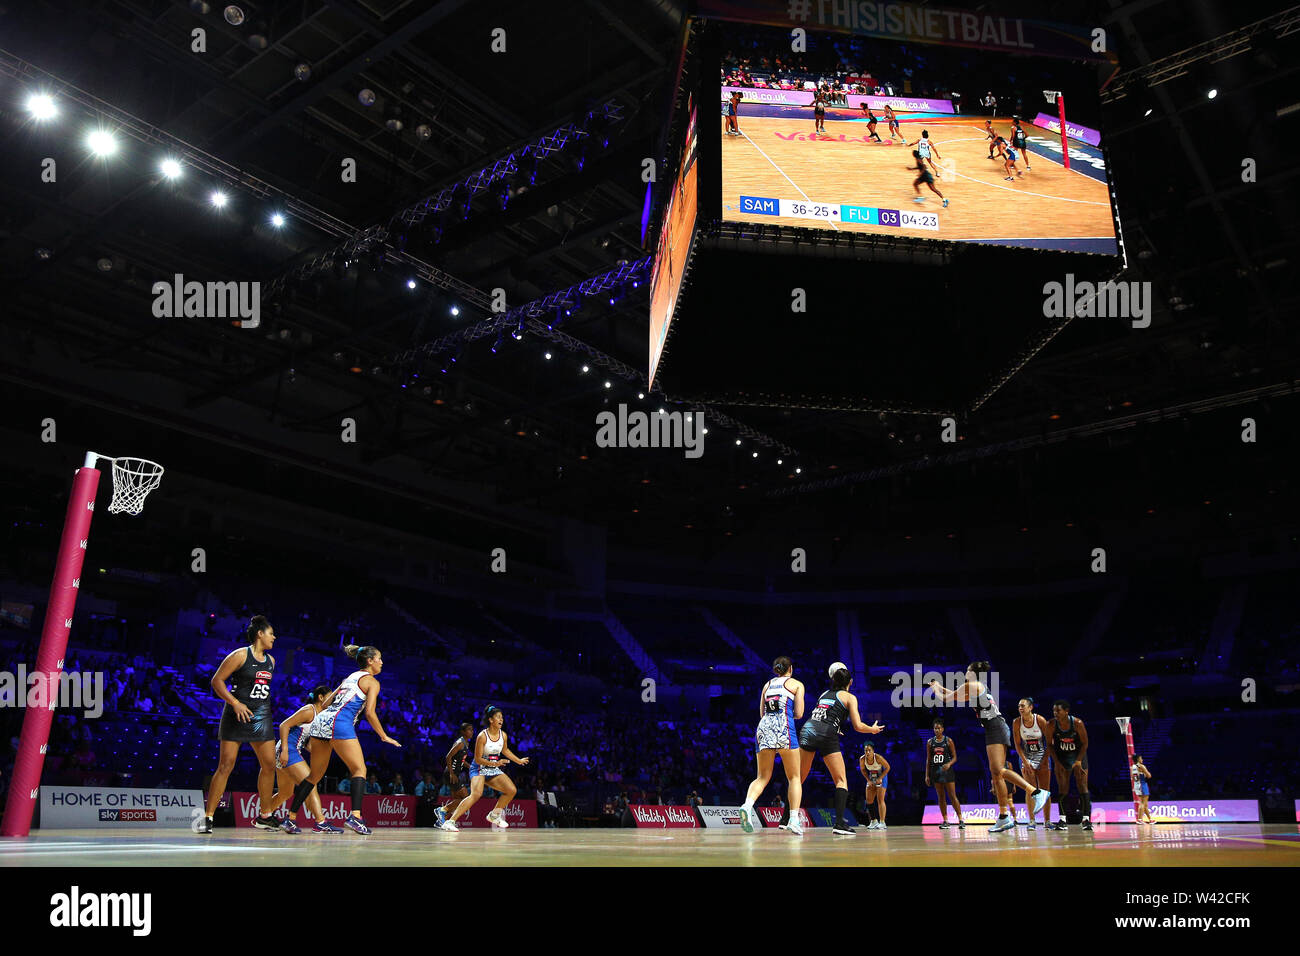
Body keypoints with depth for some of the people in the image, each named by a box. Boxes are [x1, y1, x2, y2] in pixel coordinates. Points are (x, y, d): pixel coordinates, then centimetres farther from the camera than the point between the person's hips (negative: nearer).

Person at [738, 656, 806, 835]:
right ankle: (794, 820, -7)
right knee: (794, 777, 6)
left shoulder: (768, 684, 25)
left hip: (763, 727, 4)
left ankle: (747, 805, -20)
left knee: (762, 777, 7)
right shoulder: (797, 684, 15)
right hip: (784, 727, -3)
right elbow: (798, 714, 8)